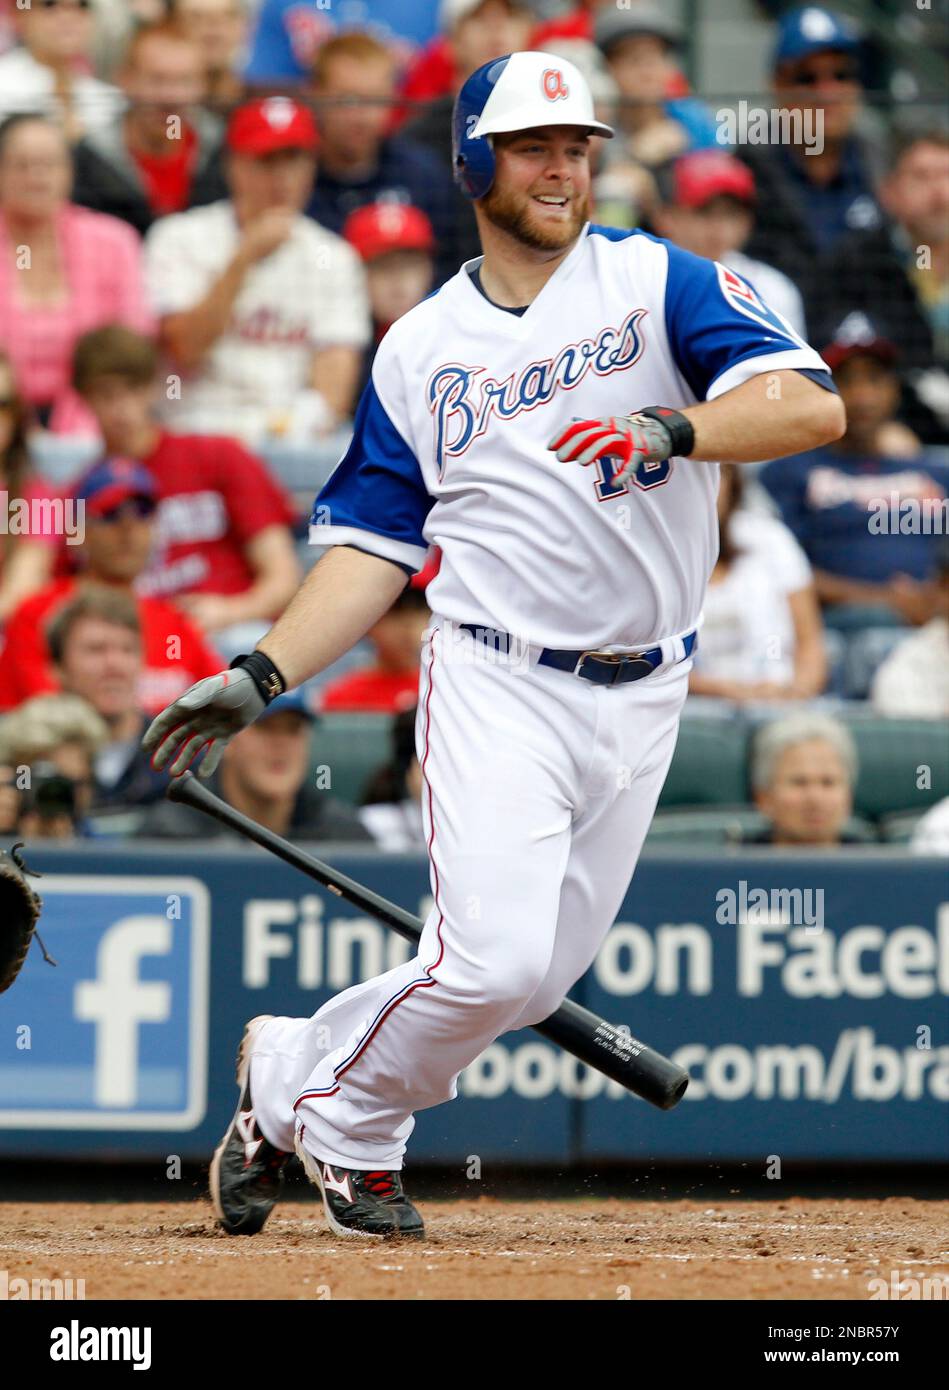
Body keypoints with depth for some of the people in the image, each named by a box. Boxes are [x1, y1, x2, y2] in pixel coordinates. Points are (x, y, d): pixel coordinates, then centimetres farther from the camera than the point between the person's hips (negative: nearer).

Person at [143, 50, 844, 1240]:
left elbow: (811, 406, -12)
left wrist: (673, 429, -29)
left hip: (640, 698, 2)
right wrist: (263, 675, -5)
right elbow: (374, 546, 6)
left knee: (537, 978, 4)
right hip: (497, 684, -2)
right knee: (492, 959, -18)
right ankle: (319, 1101, 6)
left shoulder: (656, 282, 1)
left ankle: (296, 1074, 24)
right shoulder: (420, 348, 6)